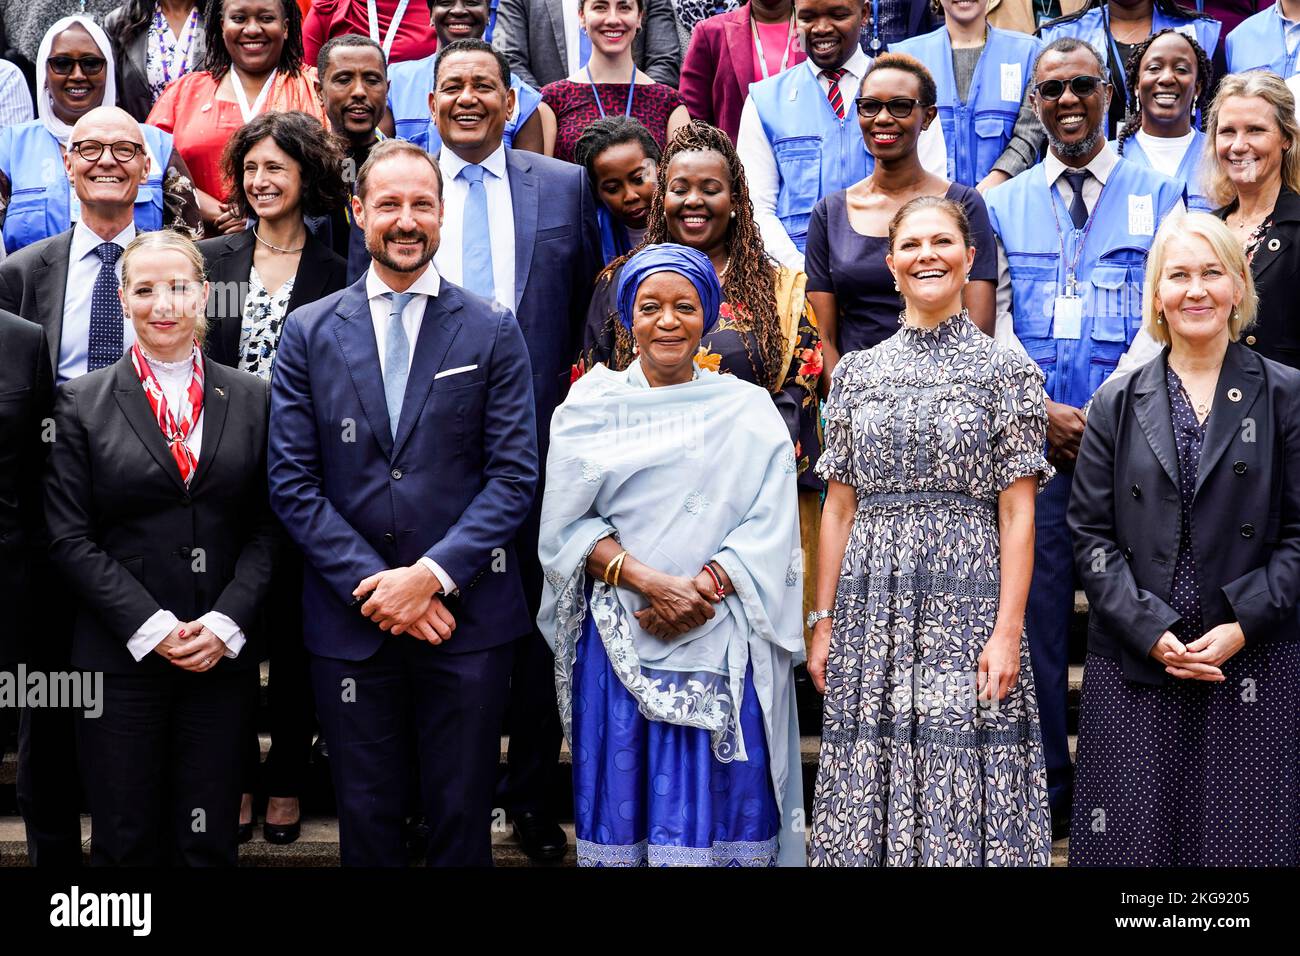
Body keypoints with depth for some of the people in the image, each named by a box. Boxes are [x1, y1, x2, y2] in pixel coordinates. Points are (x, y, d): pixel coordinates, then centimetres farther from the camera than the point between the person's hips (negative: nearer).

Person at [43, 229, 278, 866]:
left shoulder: (251, 400, 7)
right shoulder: (84, 402, 2)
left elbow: (266, 528, 5)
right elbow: (70, 538, -3)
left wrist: (227, 623, -9)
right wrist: (150, 626, -12)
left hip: (223, 655, 1)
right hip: (120, 655, -1)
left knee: (208, 839, 6)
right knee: (125, 840, 5)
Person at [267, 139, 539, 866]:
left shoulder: (493, 333, 2)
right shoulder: (310, 333, 5)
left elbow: (515, 475, -3)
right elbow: (292, 480, 0)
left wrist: (432, 575, -14)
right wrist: (374, 584, -10)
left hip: (466, 617, -1)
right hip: (349, 618, 1)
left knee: (462, 820, 8)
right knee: (367, 823, 11)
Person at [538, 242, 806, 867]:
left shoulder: (749, 411, 7)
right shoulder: (591, 407, 7)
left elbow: (770, 527, -2)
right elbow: (567, 525, 0)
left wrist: (705, 590, -16)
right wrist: (648, 581, -14)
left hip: (723, 646, 0)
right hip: (617, 644, 0)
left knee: (714, 817, -1)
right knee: (621, 813, 4)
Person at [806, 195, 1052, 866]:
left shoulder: (1006, 370, 2)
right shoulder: (856, 373, 11)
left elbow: (1017, 514, -2)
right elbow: (838, 510, 11)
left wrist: (1008, 632, -10)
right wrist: (822, 624, 6)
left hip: (967, 604, -3)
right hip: (870, 608, 3)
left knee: (961, 802, -2)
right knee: (865, 806, 5)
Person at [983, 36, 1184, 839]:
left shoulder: (1156, 197, 8)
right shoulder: (1004, 206, 12)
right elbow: (990, 326, 6)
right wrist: (1040, 412, -8)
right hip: (1030, 438, 1)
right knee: (1035, 608, 3)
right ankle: (1045, 792, 13)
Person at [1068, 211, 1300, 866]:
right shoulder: (1117, 405, 8)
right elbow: (1090, 534, 3)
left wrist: (1242, 626, -11)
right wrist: (1152, 632, -9)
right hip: (1133, 663, 1)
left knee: (1243, 836, 2)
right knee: (1135, 836, 2)